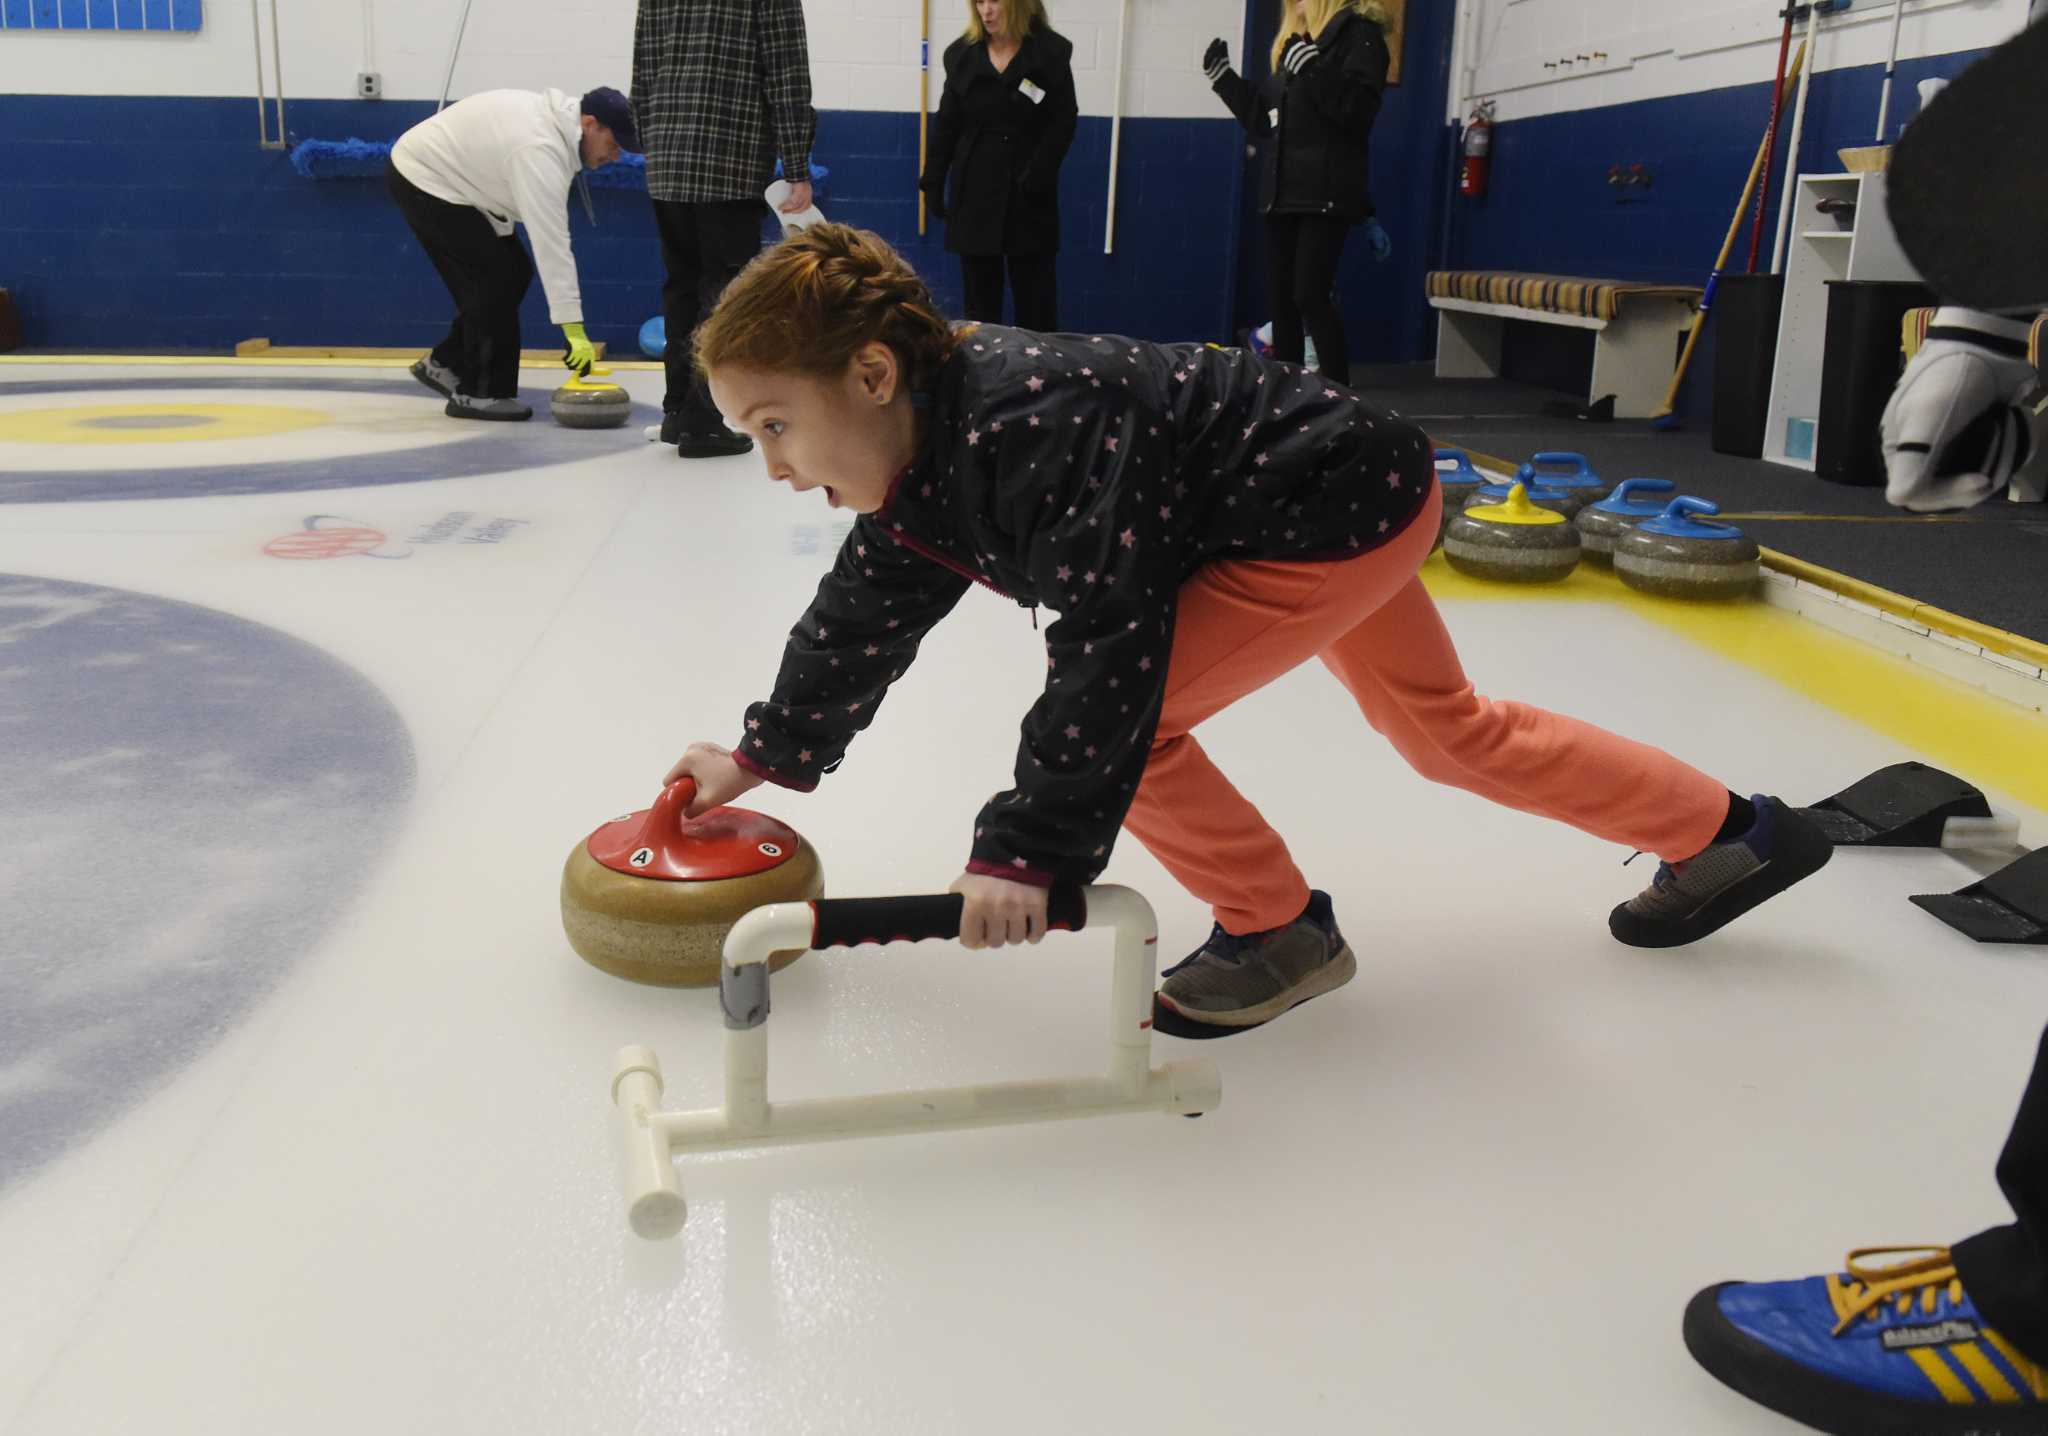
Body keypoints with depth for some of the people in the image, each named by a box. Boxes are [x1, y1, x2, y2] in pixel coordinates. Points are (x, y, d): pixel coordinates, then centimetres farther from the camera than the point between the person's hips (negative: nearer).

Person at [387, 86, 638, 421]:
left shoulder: (553, 117, 0)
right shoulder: (540, 149, -30)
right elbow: (550, 242, -34)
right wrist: (574, 327, -35)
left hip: (440, 172, 10)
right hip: (423, 180, -10)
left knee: (513, 271, 8)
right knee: (496, 279, -13)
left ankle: (447, 363, 17)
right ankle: (479, 392, -4)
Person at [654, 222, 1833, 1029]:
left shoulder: (1027, 425, -33)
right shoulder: (926, 460, -2)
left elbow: (1110, 644, -37)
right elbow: (864, 617, 11)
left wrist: (1027, 851, -37)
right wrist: (768, 754, 19)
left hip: (1350, 503, -10)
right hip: (1340, 502, 10)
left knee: (1114, 719, -15)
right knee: (1449, 731, 24)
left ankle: (1280, 931, 7)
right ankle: (1726, 835, 40)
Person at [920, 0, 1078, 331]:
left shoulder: (1051, 52, -2)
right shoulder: (962, 54, 6)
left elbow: (1063, 123, -6)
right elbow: (946, 125, 8)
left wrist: (1036, 179, -15)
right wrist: (933, 183, 2)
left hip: (1027, 194, -3)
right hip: (974, 189, 3)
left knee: (1035, 297, 0)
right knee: (979, 295, 6)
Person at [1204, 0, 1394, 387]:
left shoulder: (1358, 31, -3)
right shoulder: (1291, 41, 19)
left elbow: (1359, 110, -17)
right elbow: (1264, 123, 20)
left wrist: (1312, 69, -24)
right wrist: (1223, 78, 14)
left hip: (1326, 195, -7)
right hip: (1283, 194, 8)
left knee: (1311, 297, -14)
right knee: (1282, 298, 7)